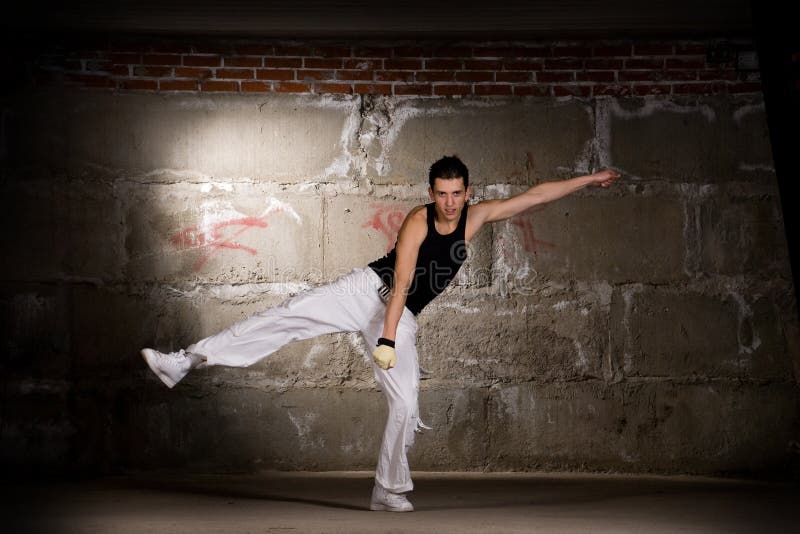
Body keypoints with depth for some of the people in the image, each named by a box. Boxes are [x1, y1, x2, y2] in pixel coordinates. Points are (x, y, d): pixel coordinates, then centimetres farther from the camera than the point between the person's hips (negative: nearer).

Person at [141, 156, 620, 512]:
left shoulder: (476, 217, 0)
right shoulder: (417, 221, -13)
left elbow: (535, 195, 4)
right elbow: (401, 282, -20)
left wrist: (588, 180, 4)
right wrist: (386, 341, -25)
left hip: (401, 317, 4)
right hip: (366, 290, -3)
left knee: (406, 404, -6)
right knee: (284, 317, -19)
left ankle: (389, 493, 10)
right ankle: (186, 361, -20)